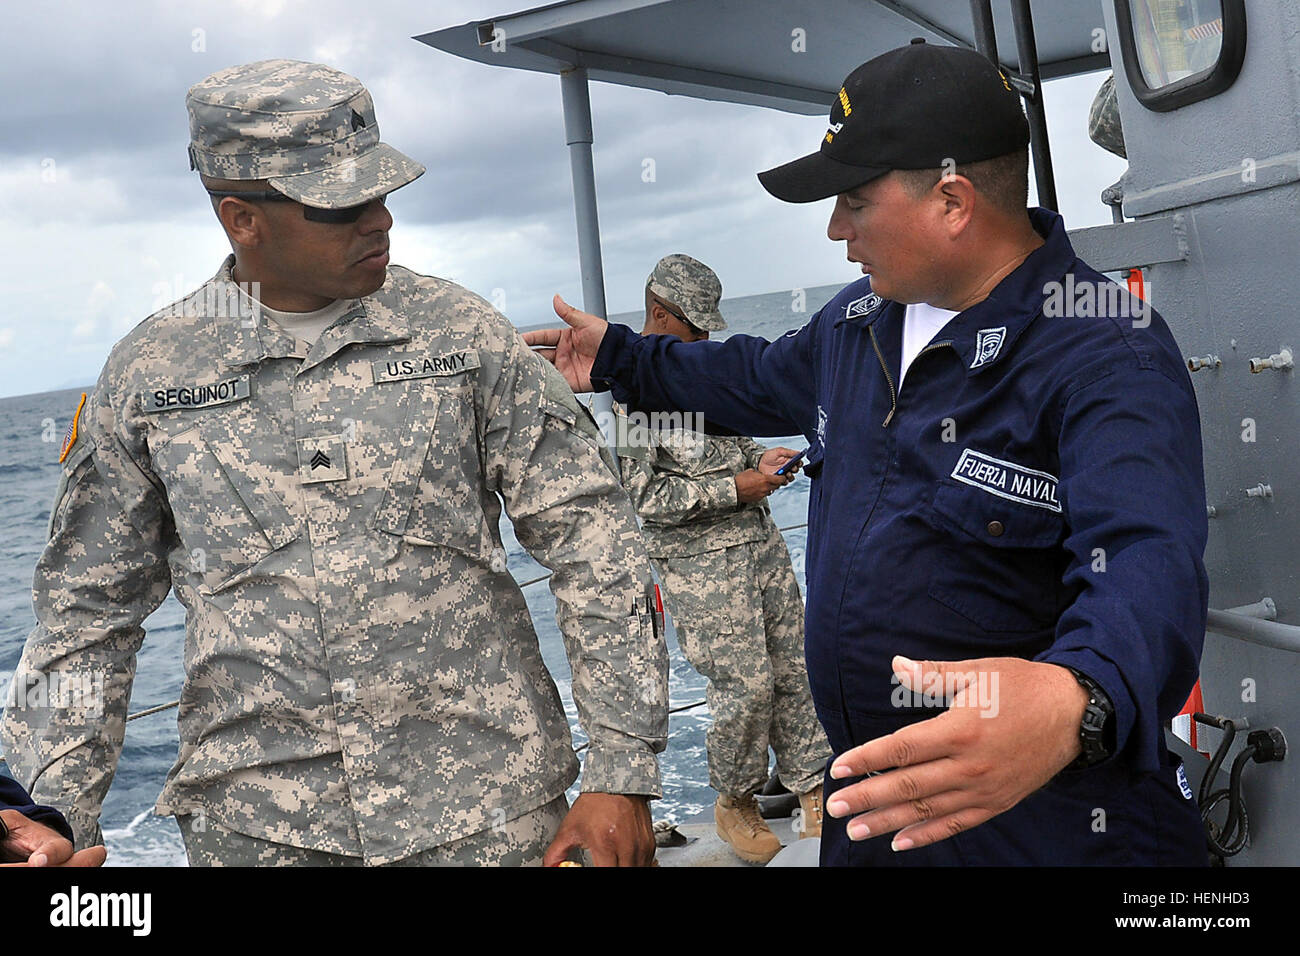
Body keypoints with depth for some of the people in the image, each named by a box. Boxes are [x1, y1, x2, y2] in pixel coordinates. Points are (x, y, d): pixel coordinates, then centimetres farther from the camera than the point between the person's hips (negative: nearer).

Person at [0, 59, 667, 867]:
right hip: (254, 822, 1)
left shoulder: (460, 332, -3)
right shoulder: (148, 375, 1)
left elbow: (591, 537, -4)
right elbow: (89, 610, 8)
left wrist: (624, 774, -7)